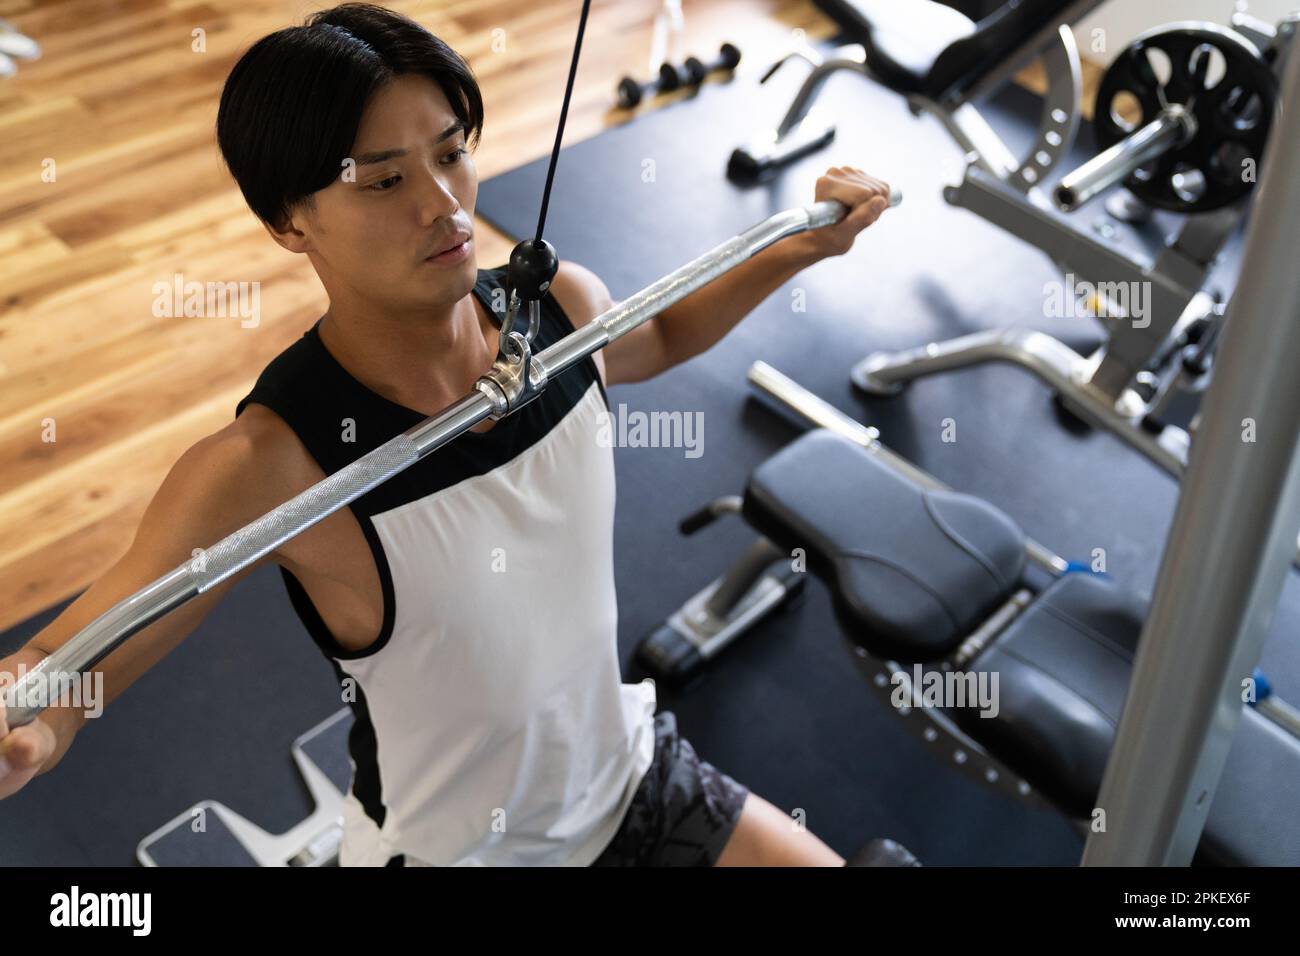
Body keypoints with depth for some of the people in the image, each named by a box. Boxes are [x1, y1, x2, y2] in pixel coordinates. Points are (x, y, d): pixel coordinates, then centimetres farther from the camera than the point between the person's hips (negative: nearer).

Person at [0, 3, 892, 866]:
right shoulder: (268, 469, -31)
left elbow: (657, 338, 10)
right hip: (448, 848, -5)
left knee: (822, 856, 18)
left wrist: (800, 248, 2)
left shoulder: (562, 304, -14)